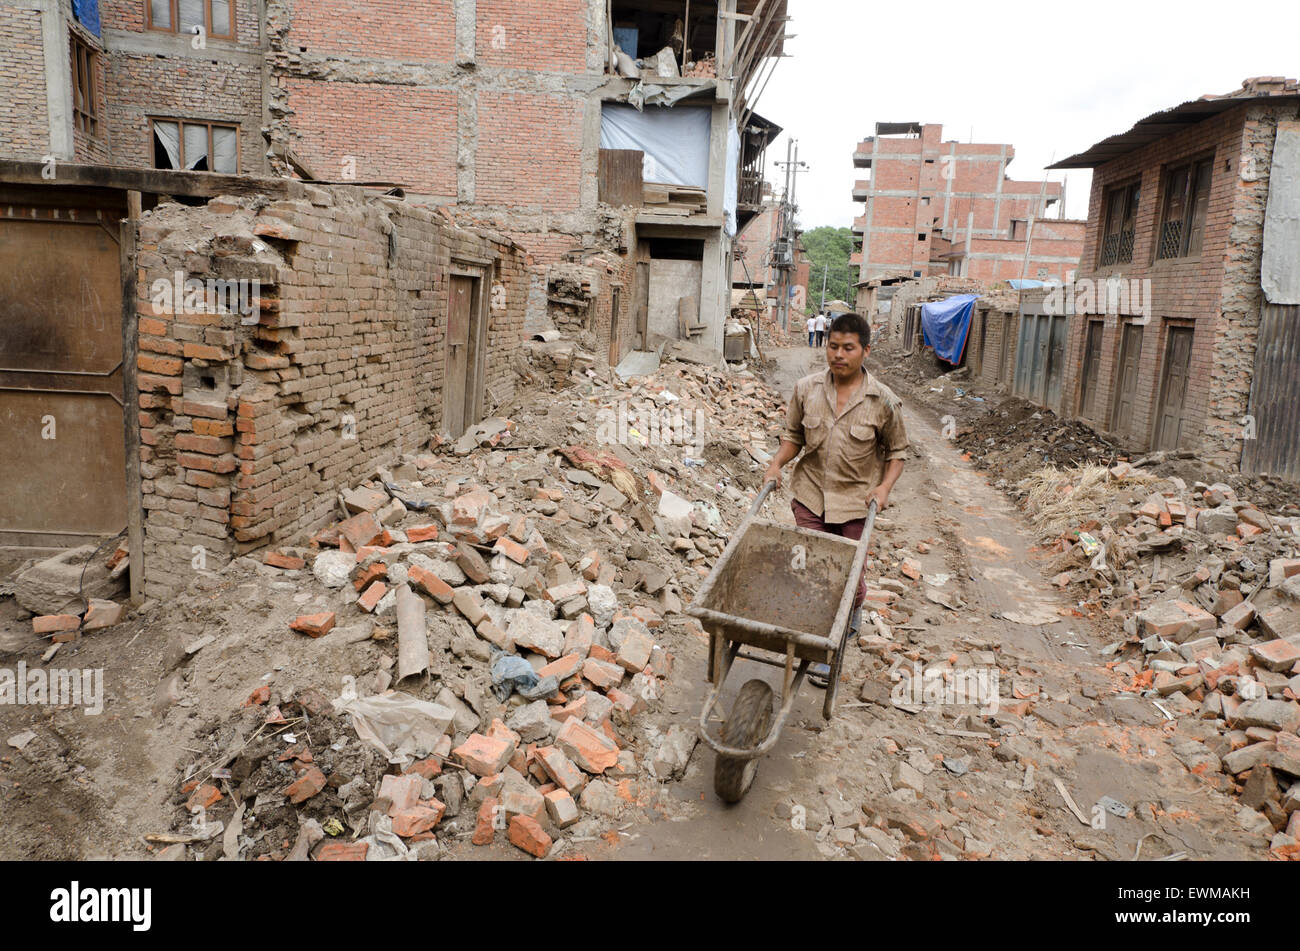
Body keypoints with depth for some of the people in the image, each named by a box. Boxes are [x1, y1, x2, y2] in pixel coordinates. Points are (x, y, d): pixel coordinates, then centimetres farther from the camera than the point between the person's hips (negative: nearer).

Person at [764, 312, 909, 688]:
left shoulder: (883, 401, -9)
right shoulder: (806, 390, -3)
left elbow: (896, 451, 3)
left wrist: (885, 486, -12)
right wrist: (777, 464, -7)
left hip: (856, 502, -2)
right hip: (811, 495, 2)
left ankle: (852, 616, 38)